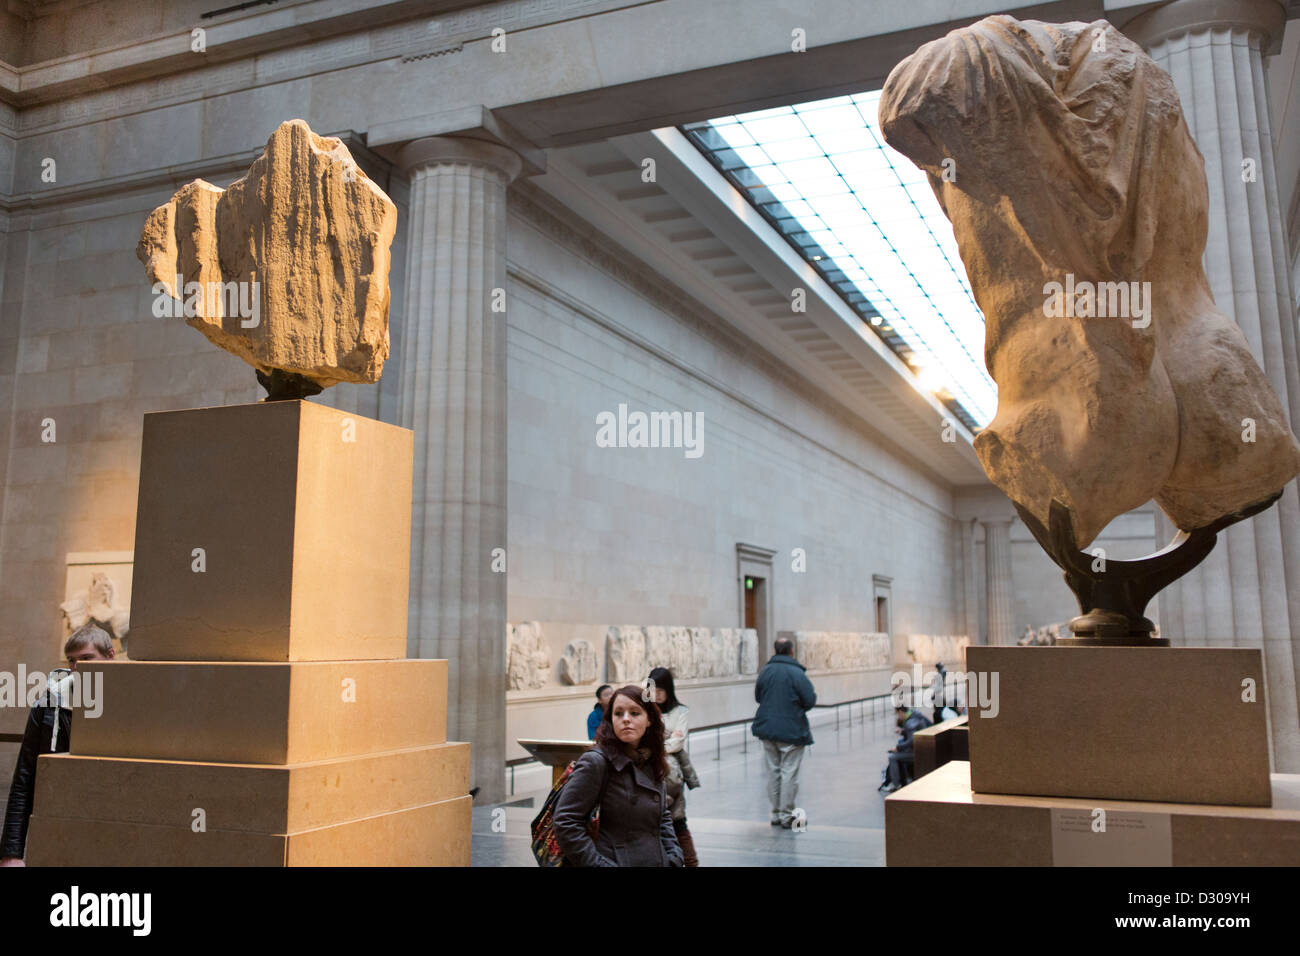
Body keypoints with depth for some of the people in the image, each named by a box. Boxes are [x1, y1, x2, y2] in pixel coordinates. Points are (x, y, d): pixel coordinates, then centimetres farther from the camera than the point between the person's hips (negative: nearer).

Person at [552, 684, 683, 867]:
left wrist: (674, 858, 4)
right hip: (618, 860, -6)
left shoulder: (652, 764, 6)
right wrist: (600, 864, -20)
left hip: (658, 861, 6)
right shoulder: (595, 762, -15)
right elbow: (565, 821, -18)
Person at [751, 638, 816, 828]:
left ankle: (775, 814, 20)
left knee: (773, 771, 13)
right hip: (791, 730, -5)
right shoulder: (796, 673, -14)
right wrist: (796, 706, 6)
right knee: (789, 771, 2)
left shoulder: (766, 670, 3)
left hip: (767, 728, 5)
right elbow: (810, 700, -14)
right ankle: (786, 815, 5)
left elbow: (757, 696, 13)